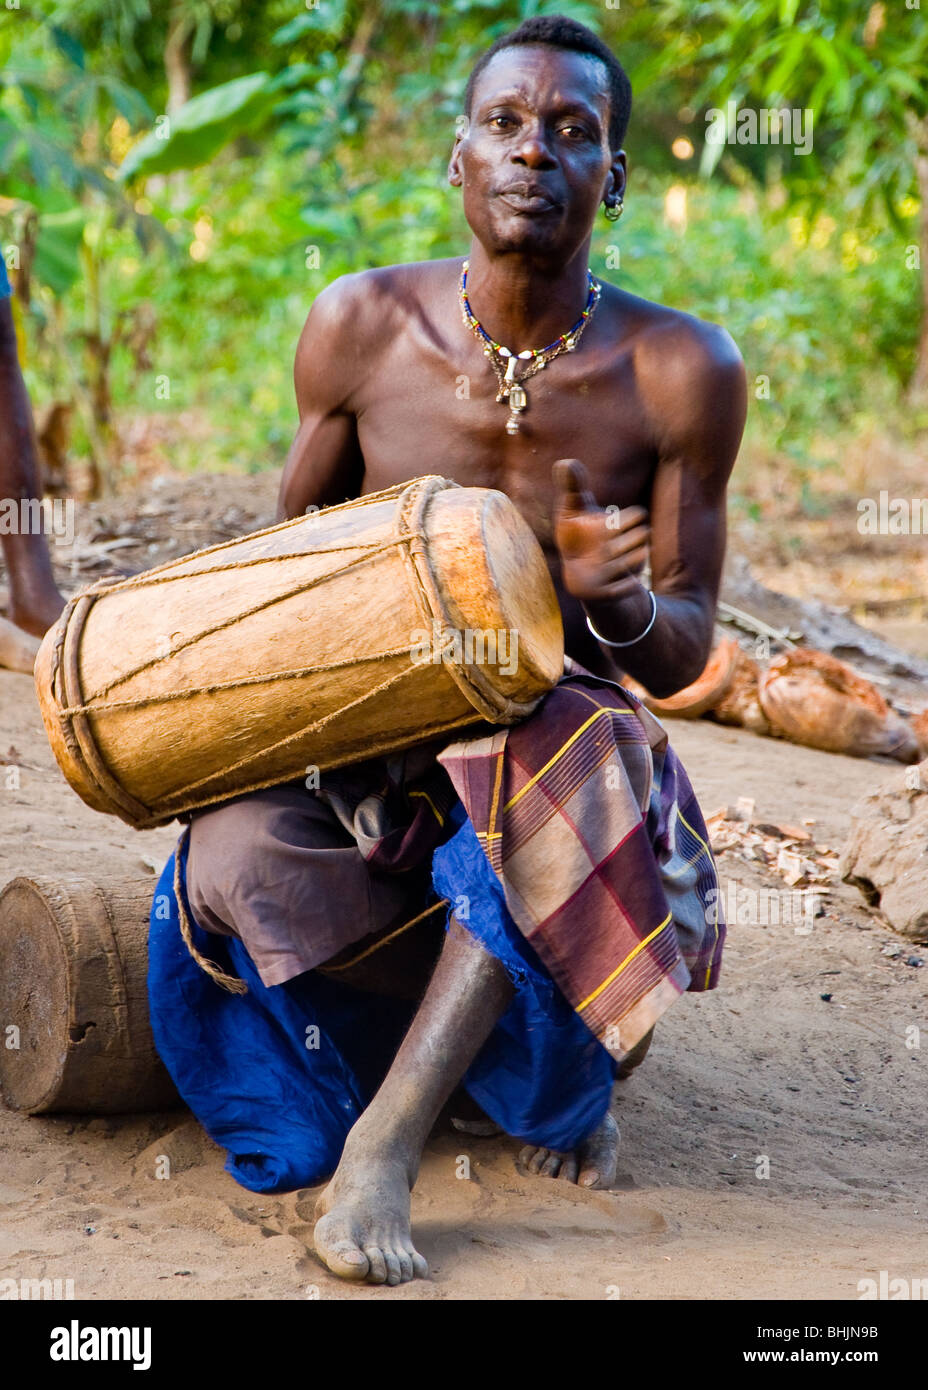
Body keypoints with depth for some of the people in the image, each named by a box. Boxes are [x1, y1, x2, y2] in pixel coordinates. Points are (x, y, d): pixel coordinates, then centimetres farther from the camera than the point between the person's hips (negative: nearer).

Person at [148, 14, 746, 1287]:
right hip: (369, 747, 2)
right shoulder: (360, 328, -5)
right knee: (234, 860, -31)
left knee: (566, 770, -39)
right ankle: (544, 1051, -6)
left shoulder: (680, 372, -8)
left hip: (561, 736, -1)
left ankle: (382, 1138, -31)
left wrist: (614, 603, -28)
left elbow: (682, 659, -4)